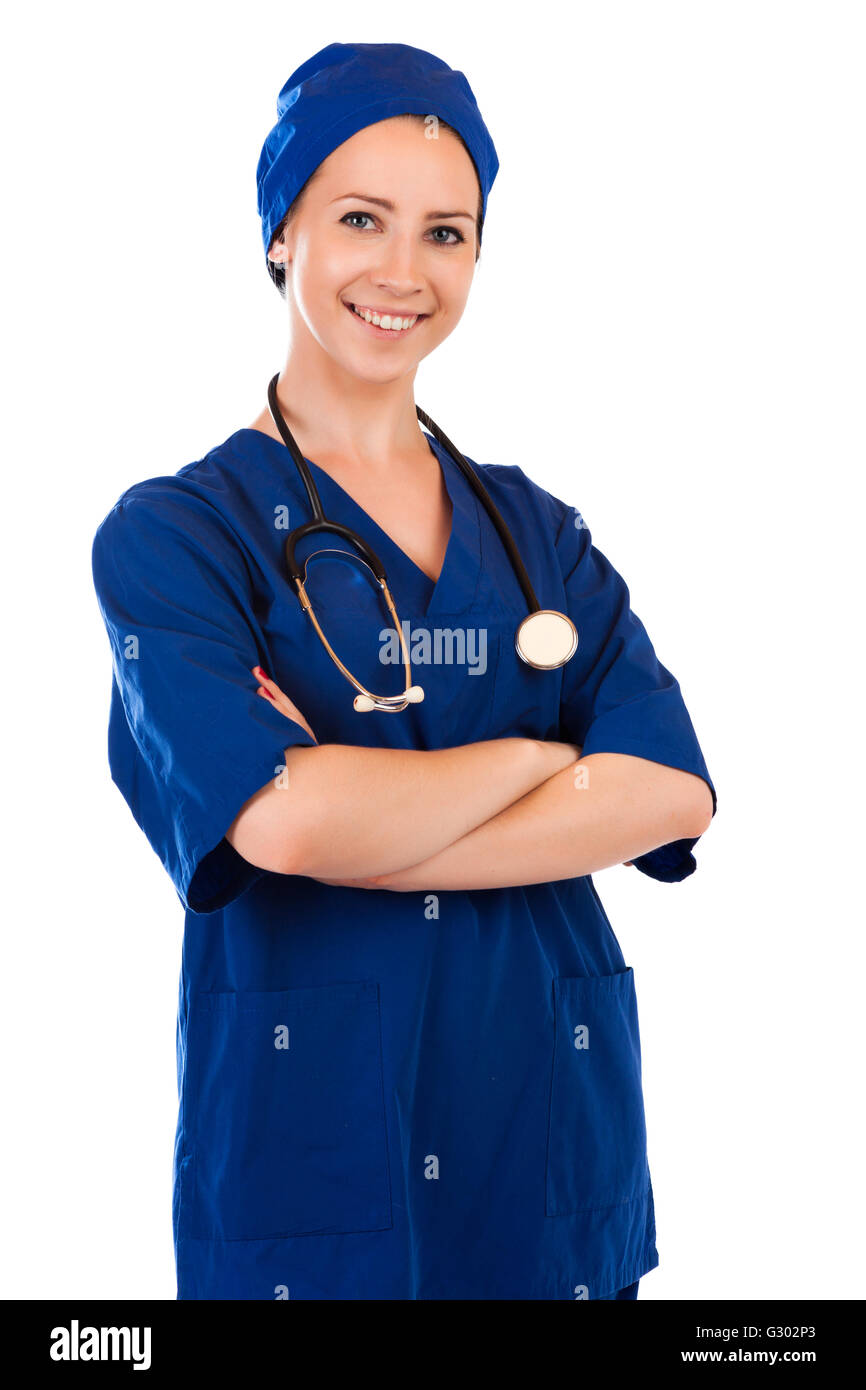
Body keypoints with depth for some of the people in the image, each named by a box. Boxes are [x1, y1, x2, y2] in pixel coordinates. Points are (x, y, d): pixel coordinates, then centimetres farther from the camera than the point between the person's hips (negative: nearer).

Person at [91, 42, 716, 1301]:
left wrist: (362, 829, -18)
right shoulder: (174, 534, -5)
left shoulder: (538, 534, 7)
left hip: (555, 1133, 4)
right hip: (309, 1138, -3)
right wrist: (540, 756, -8)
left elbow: (674, 792, -8)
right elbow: (279, 820, -21)